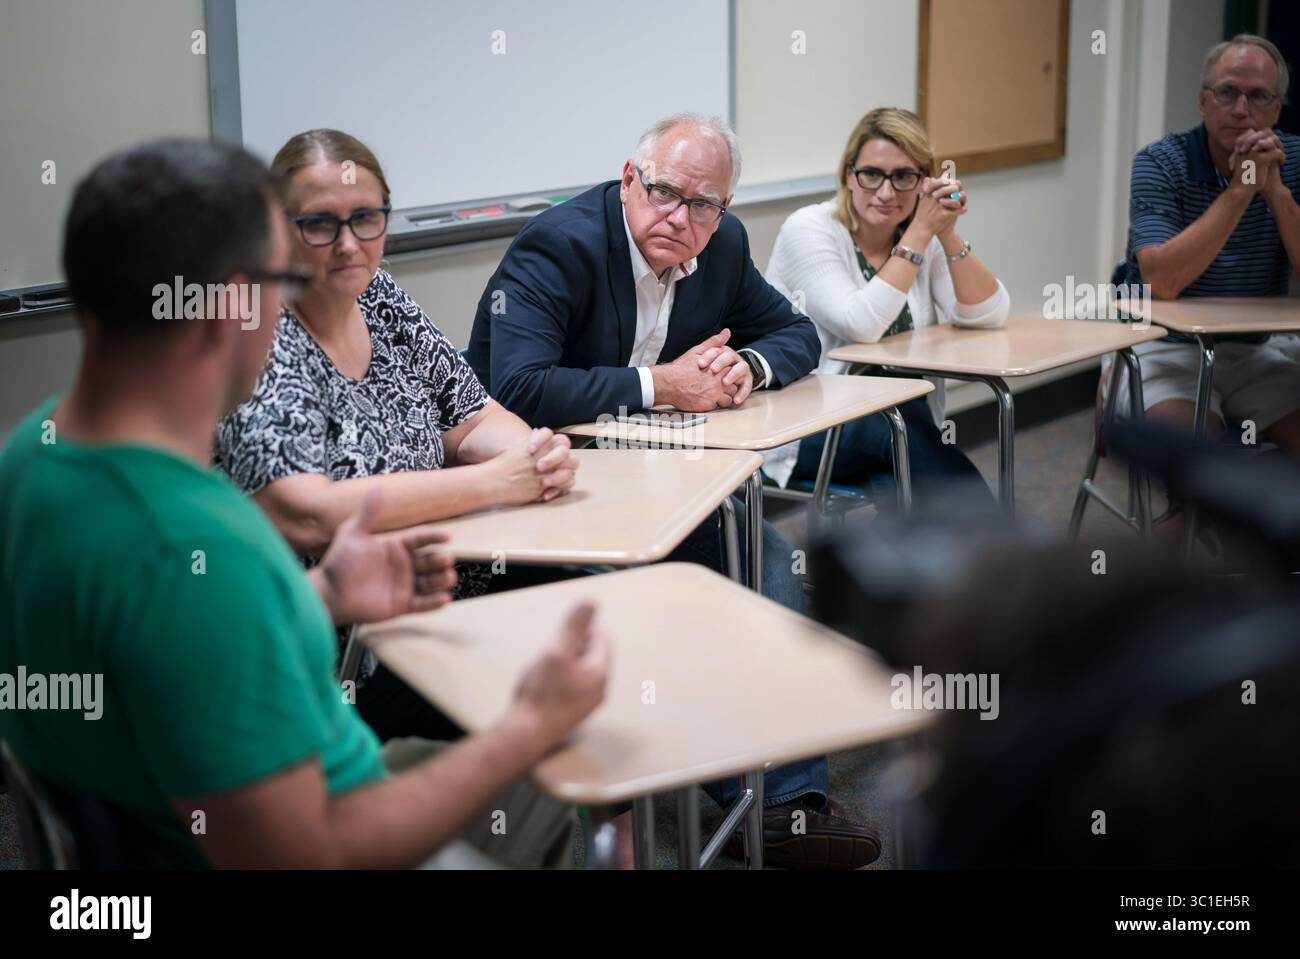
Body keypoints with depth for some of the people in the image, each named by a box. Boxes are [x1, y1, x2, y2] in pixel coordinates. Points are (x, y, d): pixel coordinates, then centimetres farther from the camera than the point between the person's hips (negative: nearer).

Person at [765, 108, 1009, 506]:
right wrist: (919, 234, -20)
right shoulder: (808, 230, -9)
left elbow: (988, 315, -5)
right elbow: (862, 325, -23)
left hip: (905, 419, 4)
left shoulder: (927, 236, 6)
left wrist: (947, 236, -15)